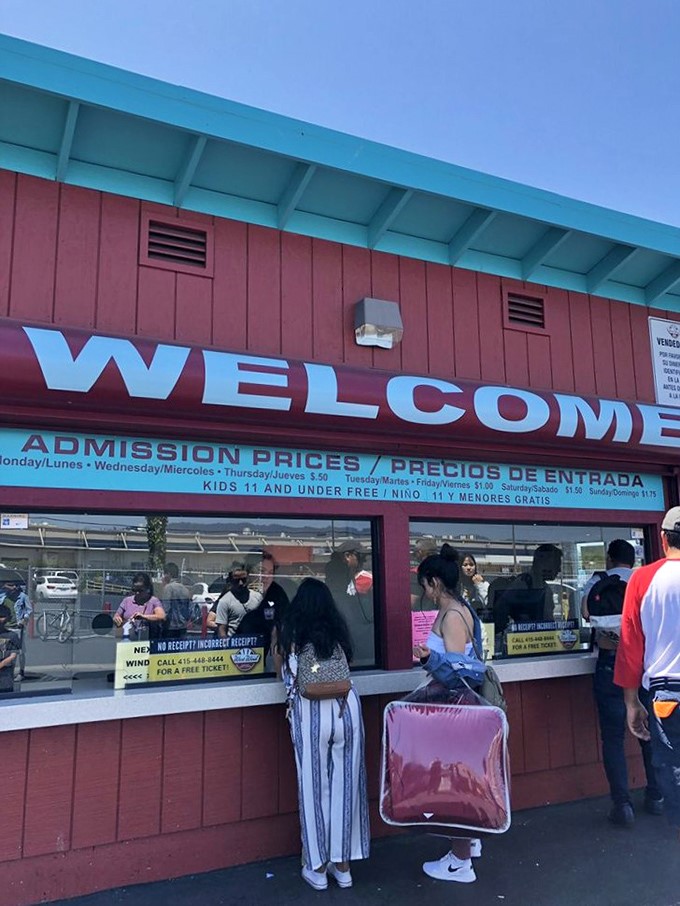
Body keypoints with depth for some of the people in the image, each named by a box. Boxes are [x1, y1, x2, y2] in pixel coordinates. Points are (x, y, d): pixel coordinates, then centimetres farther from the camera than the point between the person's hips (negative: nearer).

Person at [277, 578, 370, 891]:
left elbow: (283, 674, 20)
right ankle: (342, 864, 24)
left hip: (310, 712, -2)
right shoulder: (338, 630, 12)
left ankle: (318, 867, 21)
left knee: (313, 786, 10)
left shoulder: (290, 633, 6)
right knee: (344, 784, 12)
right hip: (346, 707, 3)